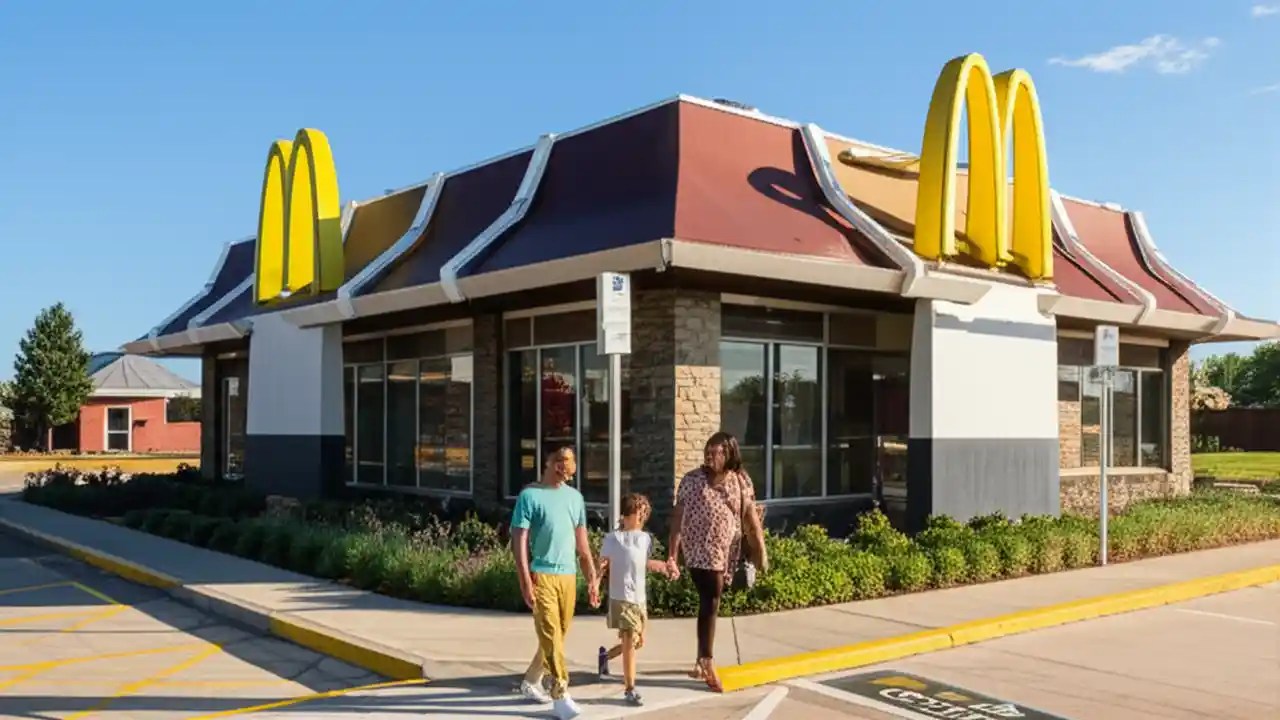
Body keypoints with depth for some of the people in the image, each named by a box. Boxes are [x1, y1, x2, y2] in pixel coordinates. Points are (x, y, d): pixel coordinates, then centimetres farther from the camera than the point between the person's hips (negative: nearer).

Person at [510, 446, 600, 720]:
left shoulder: (575, 497, 11)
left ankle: (531, 682, 30)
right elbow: (519, 541, -9)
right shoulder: (530, 496, -6)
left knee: (557, 635, 12)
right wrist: (525, 581, -15)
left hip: (568, 576, 6)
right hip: (541, 575, -6)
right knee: (550, 635, -8)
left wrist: (592, 579, 12)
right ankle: (560, 695, -5)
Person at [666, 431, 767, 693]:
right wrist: (672, 553, -6)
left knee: (710, 604, 14)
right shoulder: (692, 480, -4)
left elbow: (751, 518, 5)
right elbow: (678, 517, -3)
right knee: (710, 604, -12)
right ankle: (708, 664, -4)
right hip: (700, 550, -4)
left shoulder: (742, 482, 3)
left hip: (726, 552, 4)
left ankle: (701, 662, 28)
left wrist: (761, 552, 0)